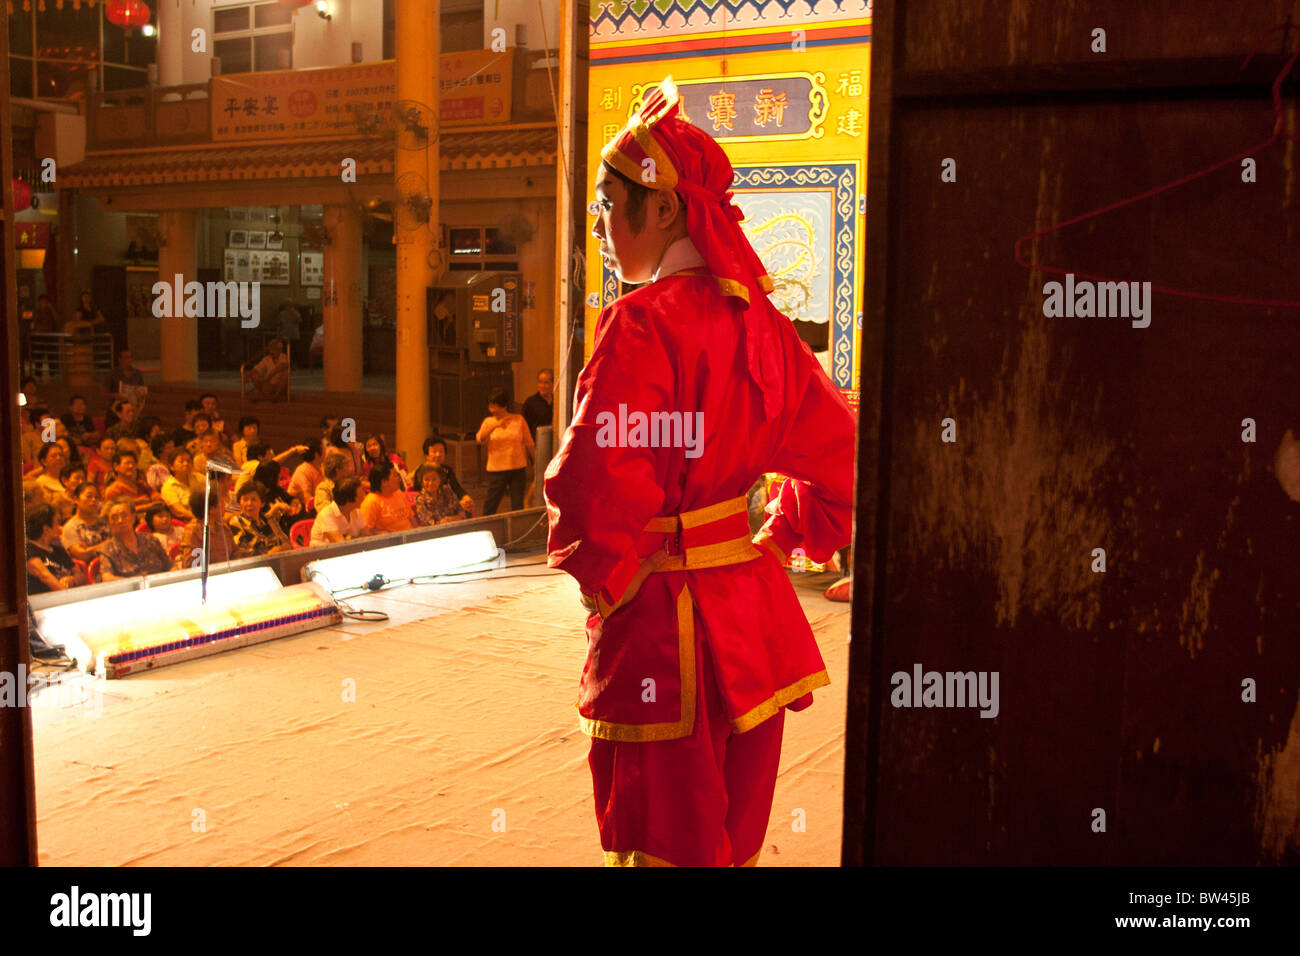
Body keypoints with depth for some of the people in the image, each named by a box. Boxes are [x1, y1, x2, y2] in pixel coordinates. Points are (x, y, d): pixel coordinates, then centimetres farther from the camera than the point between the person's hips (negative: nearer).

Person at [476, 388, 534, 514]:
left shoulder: (519, 420, 1)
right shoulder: (488, 422, 2)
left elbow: (528, 443, 9)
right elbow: (480, 440, -16)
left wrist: (535, 463, 13)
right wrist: (493, 426, -29)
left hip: (518, 467, 0)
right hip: (496, 469, 0)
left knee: (518, 504, 5)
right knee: (491, 503, 1)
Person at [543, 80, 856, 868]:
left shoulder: (642, 323, -19)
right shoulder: (755, 316, 6)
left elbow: (595, 483, -26)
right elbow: (835, 443, 14)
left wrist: (605, 581, -8)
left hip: (667, 625, -8)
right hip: (754, 617, 8)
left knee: (664, 842, 7)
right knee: (732, 837, 21)